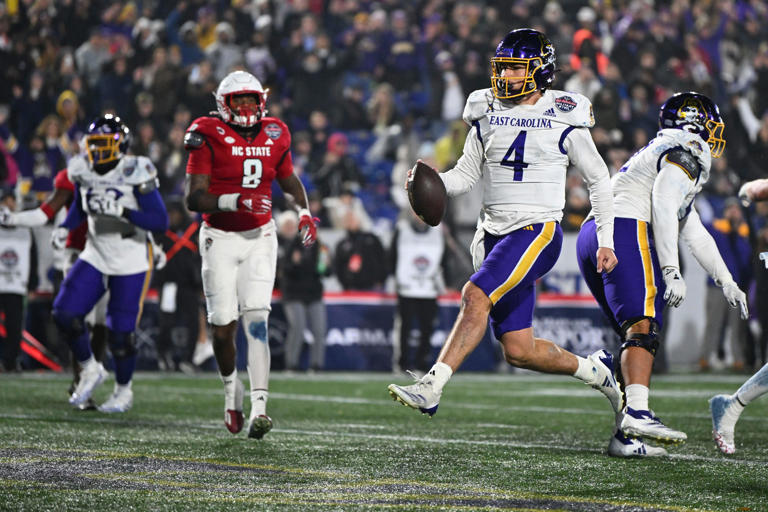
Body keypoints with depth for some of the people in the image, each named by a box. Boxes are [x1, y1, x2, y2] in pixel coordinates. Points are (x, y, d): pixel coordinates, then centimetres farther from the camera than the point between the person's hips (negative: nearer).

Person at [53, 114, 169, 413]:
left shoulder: (135, 175, -19)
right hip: (95, 256, 5)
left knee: (121, 332, -3)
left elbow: (160, 221, -22)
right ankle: (90, 370, 16)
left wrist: (122, 211, -33)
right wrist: (65, 227, -1)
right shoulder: (83, 171, -1)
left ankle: (123, 390, 22)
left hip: (130, 263, -5)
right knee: (65, 313, -8)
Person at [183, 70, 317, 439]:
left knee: (256, 319, -13)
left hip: (259, 236, 2)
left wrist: (304, 212, 5)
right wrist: (235, 202, -28)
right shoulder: (209, 137, -10)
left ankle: (259, 407, -20)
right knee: (223, 326, 0)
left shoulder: (273, 136, 3)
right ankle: (231, 386, 30)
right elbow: (194, 198, -15)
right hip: (220, 238, -2)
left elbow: (288, 179, 22)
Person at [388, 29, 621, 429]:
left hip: (537, 231, -6)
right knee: (518, 351, 4)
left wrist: (606, 241, 4)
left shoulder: (563, 119, -2)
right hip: (495, 234, 6)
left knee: (476, 296, -26)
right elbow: (465, 175, 16)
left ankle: (431, 388, -29)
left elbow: (598, 179, 6)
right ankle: (595, 370, 28)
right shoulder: (488, 115, 10)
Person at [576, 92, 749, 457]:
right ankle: (637, 413, -38)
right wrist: (672, 273, -20)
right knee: (642, 326, -19)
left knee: (637, 334, 9)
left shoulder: (659, 153, 34)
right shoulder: (685, 153, 2)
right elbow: (663, 209, -14)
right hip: (626, 231, -10)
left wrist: (727, 283, 38)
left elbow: (694, 233, 37)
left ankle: (625, 435, 2)